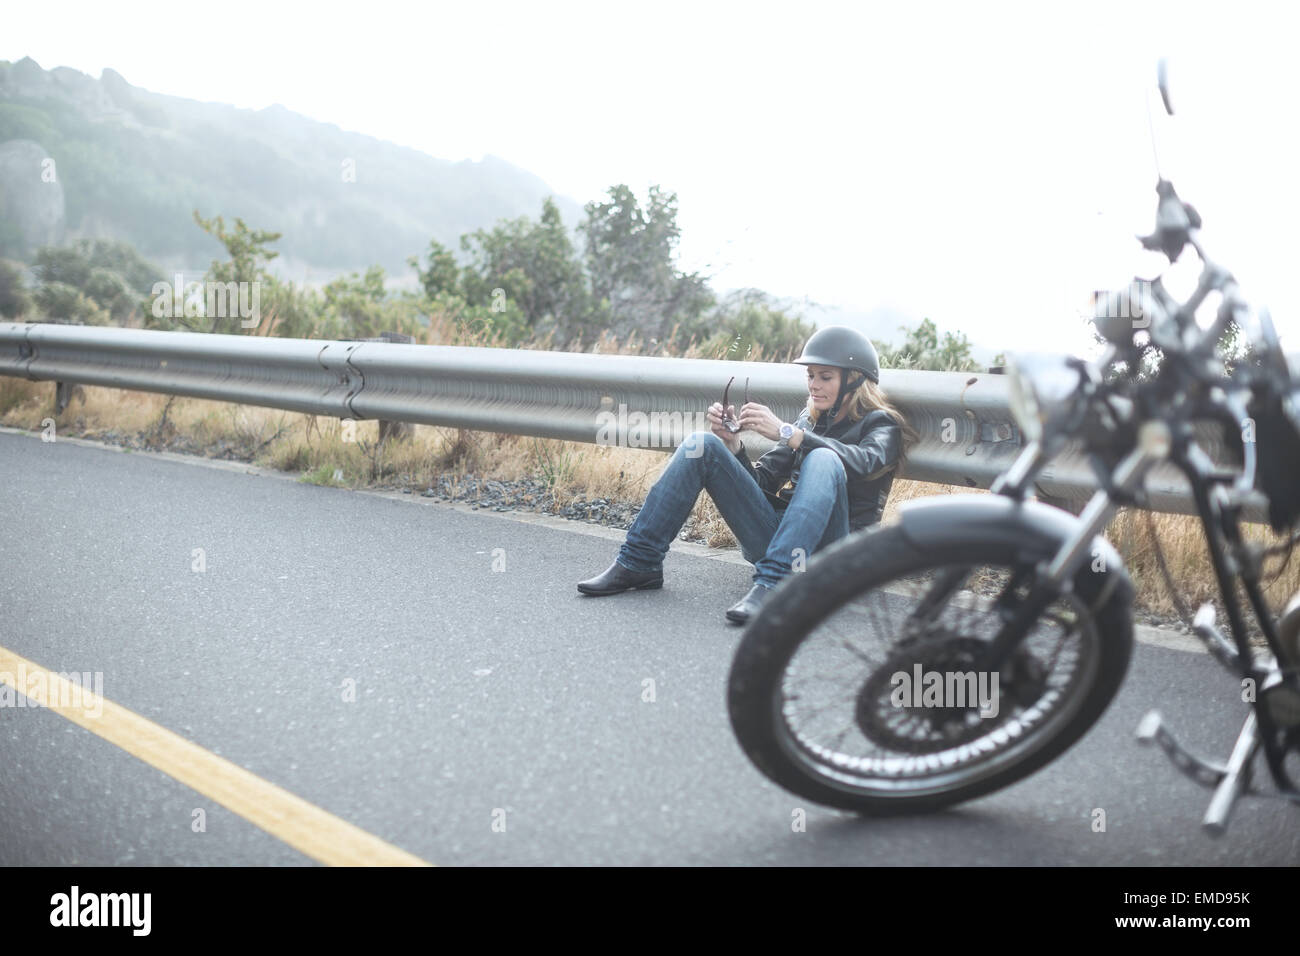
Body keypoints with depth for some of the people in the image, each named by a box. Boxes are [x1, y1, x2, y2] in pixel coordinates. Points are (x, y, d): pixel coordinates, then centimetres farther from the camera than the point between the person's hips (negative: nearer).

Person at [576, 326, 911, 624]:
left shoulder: (881, 426, 6)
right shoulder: (809, 420, 23)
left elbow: (861, 462, -20)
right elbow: (763, 481, 16)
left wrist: (785, 433, -28)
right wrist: (732, 442, -3)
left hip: (831, 549, -5)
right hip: (773, 535, 5)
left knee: (823, 459, -34)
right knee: (702, 445, -8)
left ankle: (773, 583, -45)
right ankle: (639, 563, -13)